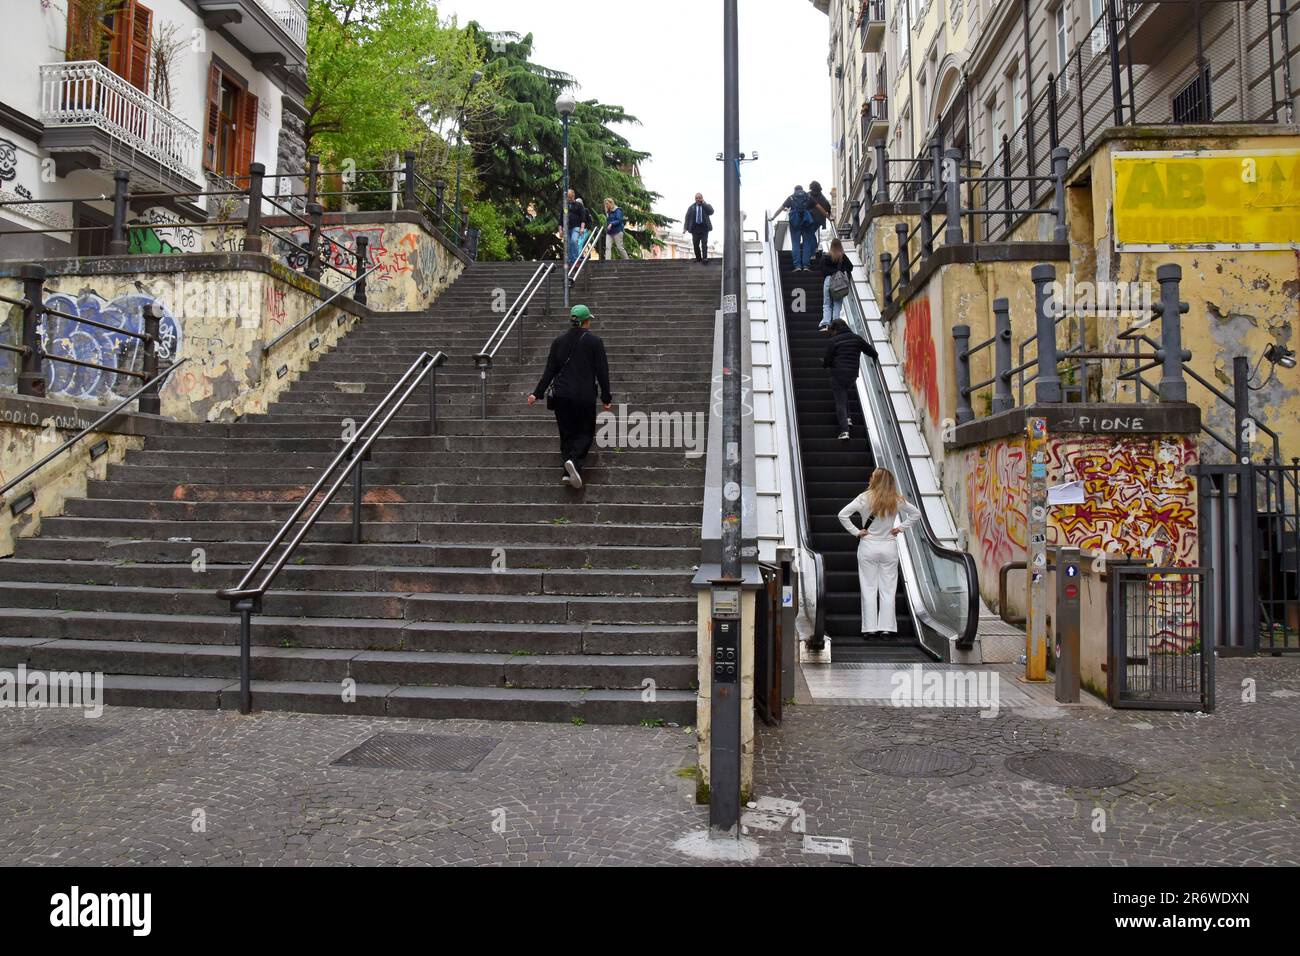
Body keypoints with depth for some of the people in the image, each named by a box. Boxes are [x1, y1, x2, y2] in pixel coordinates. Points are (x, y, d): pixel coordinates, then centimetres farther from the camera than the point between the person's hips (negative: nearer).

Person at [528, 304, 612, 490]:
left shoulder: (559, 340, 6)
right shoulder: (594, 340, -3)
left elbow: (550, 370, 3)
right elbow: (602, 372, -4)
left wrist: (537, 393, 8)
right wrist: (606, 398, 1)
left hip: (561, 395, 3)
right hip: (585, 396, -3)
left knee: (567, 433, 12)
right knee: (586, 432, 7)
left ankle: (569, 471, 2)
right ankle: (574, 460, -19)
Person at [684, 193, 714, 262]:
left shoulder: (706, 206, 9)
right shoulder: (692, 207, 12)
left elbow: (711, 212, -12)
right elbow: (687, 217, 7)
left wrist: (703, 203, -8)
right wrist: (686, 228, -3)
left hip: (704, 228, -2)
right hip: (695, 228, 2)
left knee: (704, 243, -10)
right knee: (696, 244, 1)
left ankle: (705, 258, -12)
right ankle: (698, 258, 10)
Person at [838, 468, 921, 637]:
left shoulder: (864, 498, -10)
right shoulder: (897, 500, -2)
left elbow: (842, 515, -14)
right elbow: (916, 514, 9)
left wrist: (856, 531, -6)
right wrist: (900, 528, 7)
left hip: (868, 547, -2)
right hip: (889, 547, 2)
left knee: (869, 588, 4)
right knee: (888, 589, 7)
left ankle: (869, 627, 5)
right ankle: (886, 627, 6)